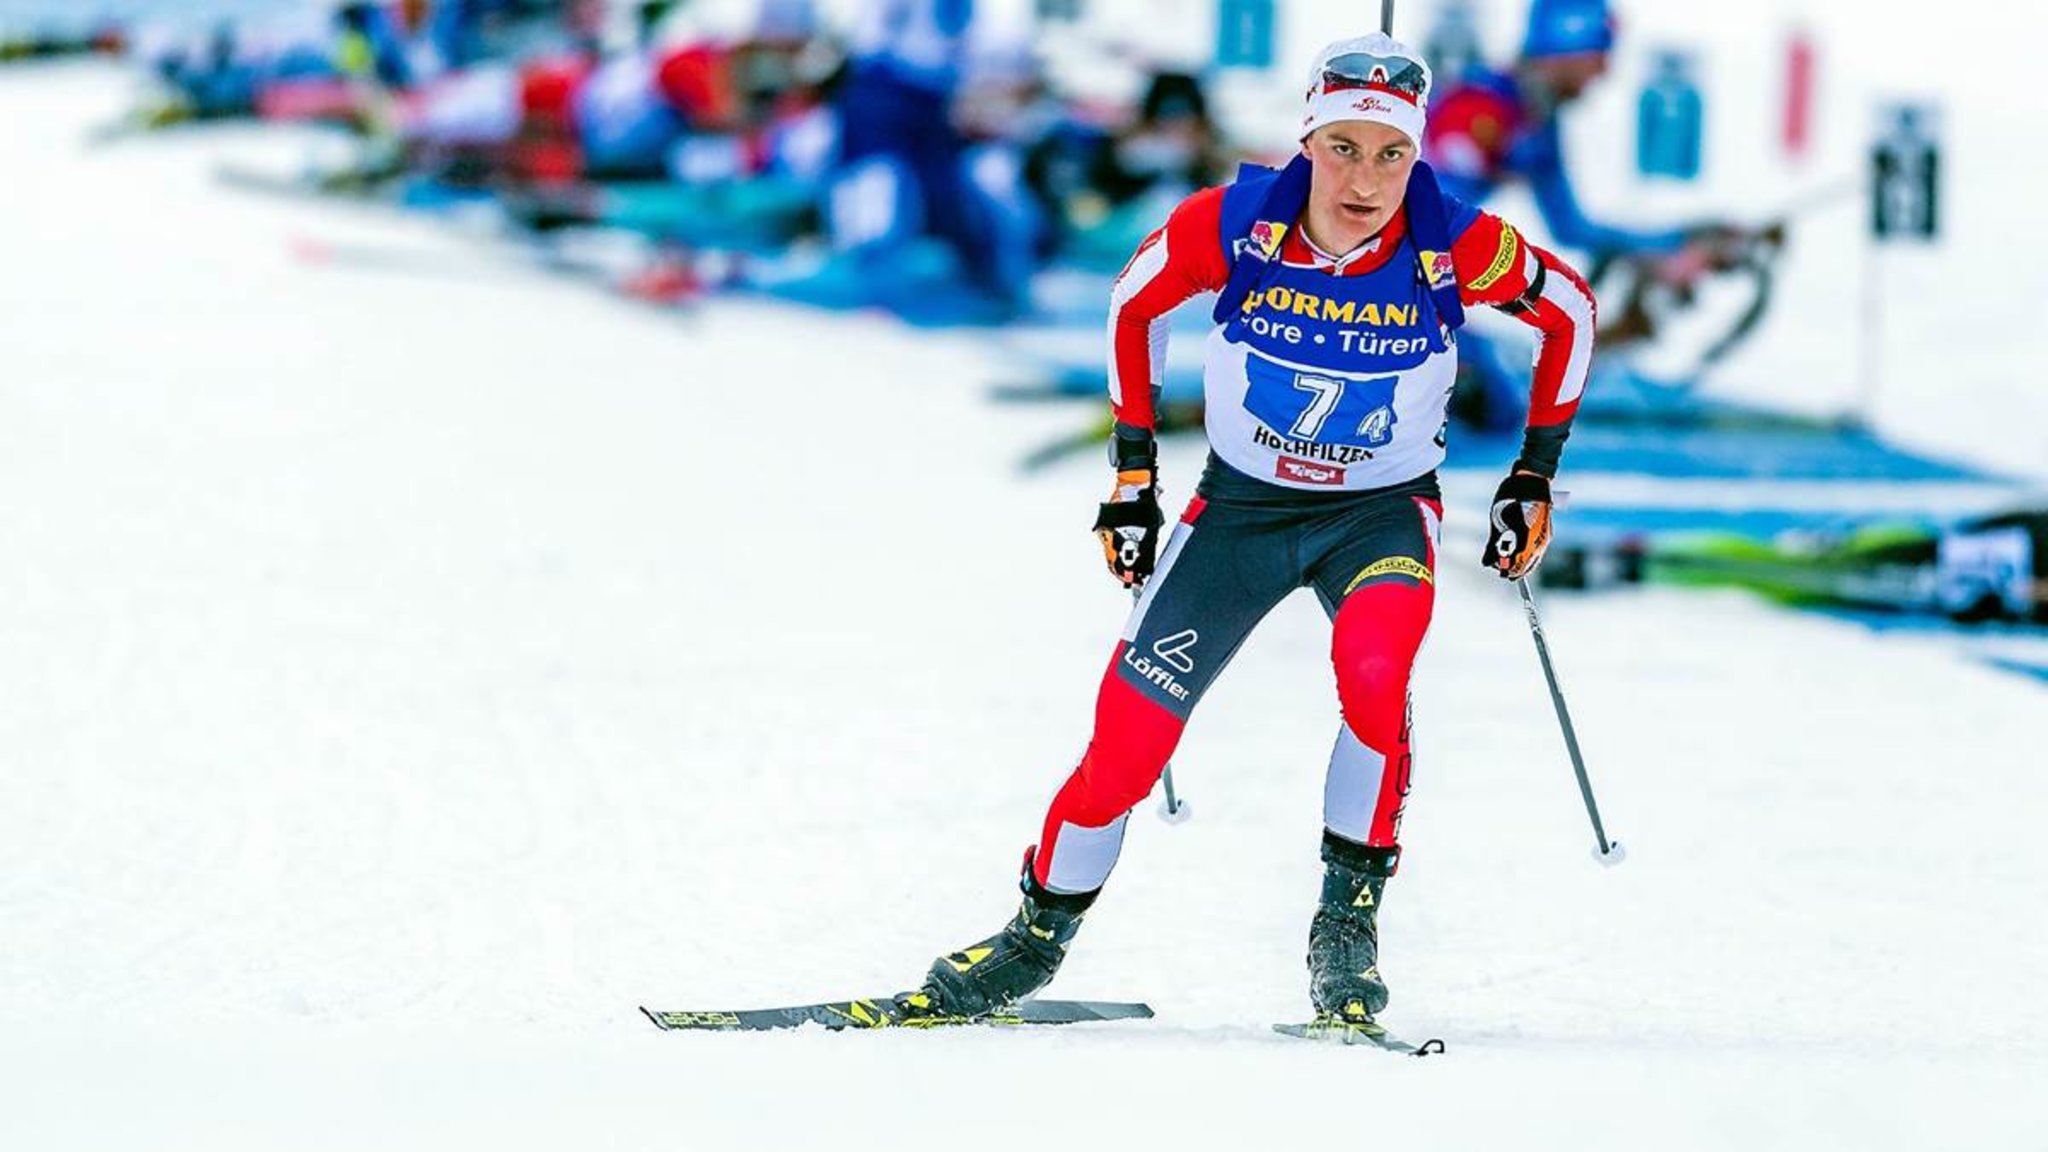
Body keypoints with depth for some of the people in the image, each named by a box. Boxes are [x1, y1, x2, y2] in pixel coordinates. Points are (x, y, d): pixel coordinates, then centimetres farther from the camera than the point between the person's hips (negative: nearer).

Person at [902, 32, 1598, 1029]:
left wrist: (1536, 475, -1)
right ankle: (1038, 936, 21)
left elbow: (1570, 310, -3)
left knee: (1372, 668, -34)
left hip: (1382, 510, -1)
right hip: (1240, 502, 1)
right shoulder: (1231, 225, -22)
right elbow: (1134, 303, -1)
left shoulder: (1455, 251, -23)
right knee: (1126, 744, -4)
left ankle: (1348, 916, -16)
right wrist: (1133, 471, 2)